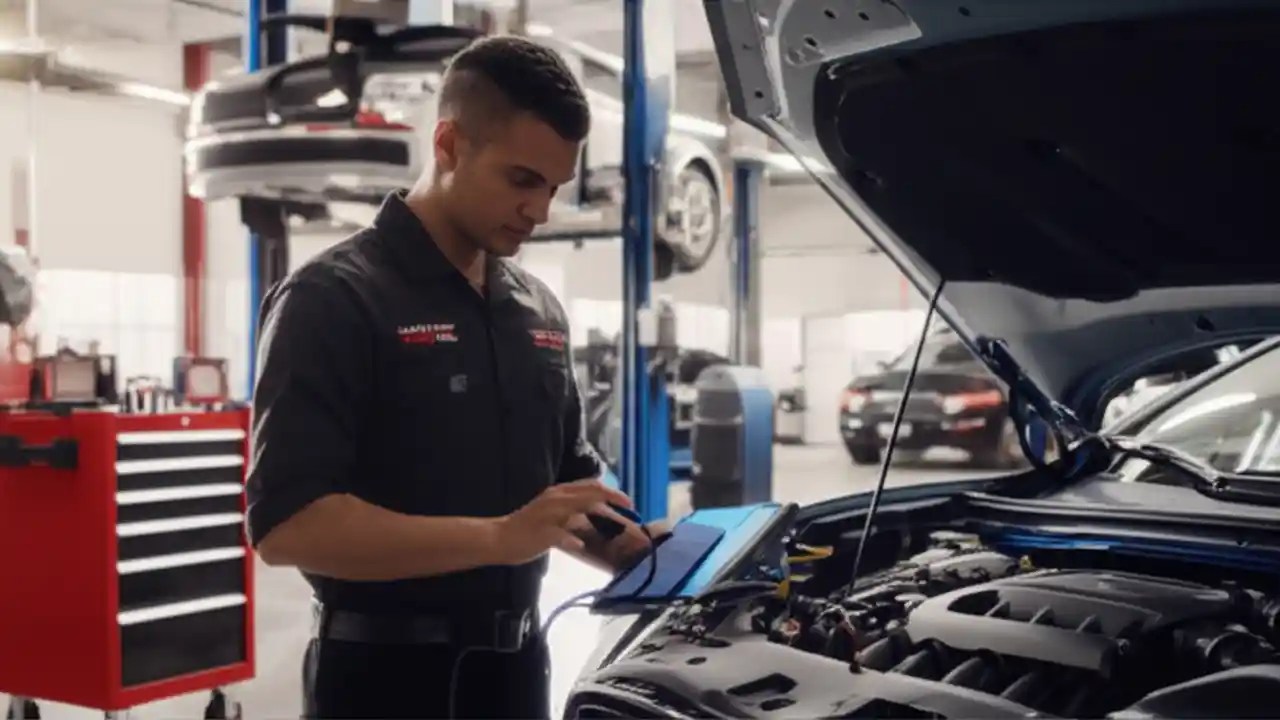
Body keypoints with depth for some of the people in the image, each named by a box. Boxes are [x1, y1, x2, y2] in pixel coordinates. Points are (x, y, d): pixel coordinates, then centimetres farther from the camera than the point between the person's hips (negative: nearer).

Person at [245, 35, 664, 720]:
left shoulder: (539, 310, 9)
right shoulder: (334, 299, -13)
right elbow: (285, 522, -22)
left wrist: (644, 553, 0)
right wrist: (497, 538, -27)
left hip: (515, 662, 7)